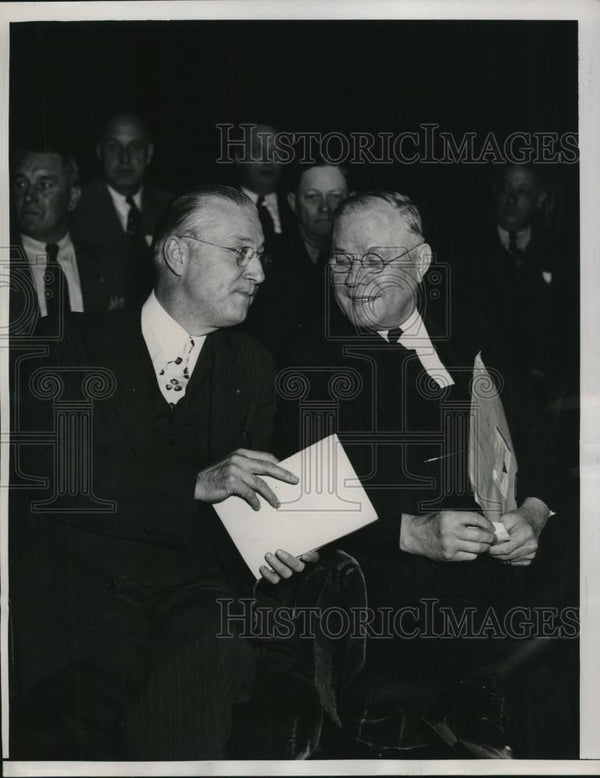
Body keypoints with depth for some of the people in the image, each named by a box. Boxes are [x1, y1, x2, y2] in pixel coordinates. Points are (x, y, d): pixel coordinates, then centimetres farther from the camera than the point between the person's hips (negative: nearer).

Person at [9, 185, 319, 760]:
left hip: (195, 588, 2)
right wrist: (195, 484, -16)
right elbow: (52, 470, -9)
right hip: (84, 579, -2)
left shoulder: (251, 367, 16)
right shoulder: (86, 346, 5)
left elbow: (246, 504, 12)